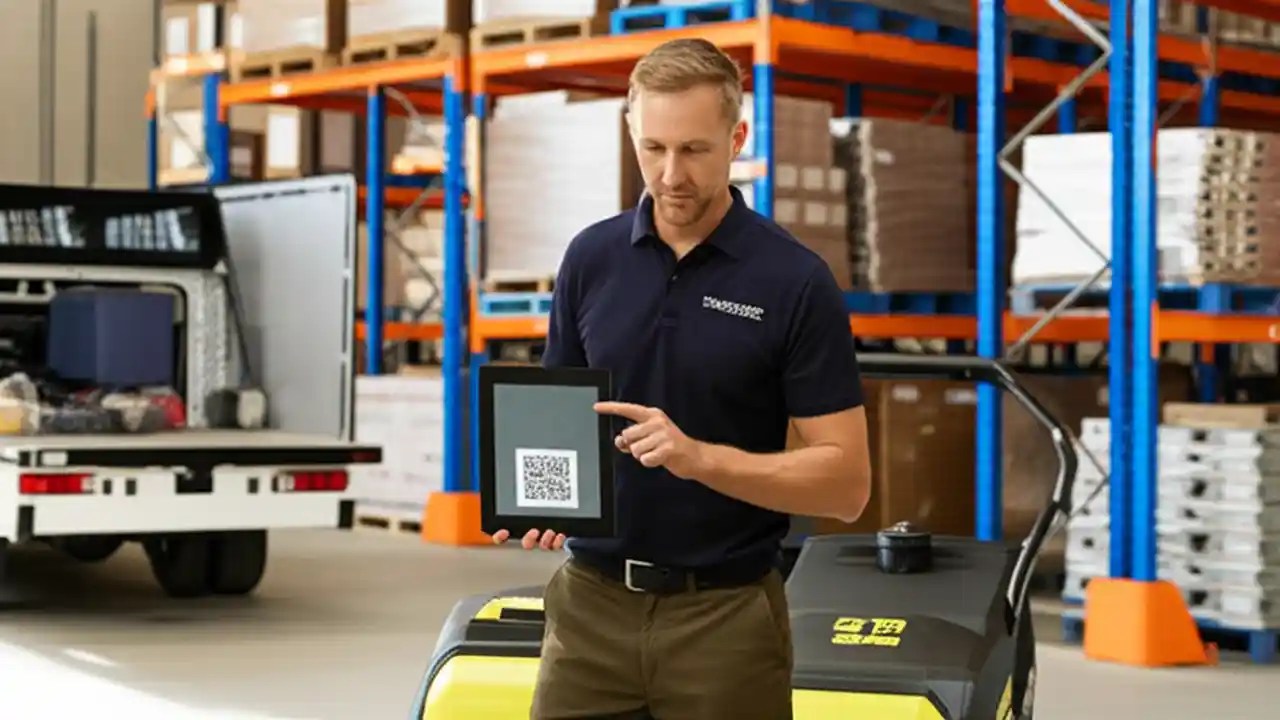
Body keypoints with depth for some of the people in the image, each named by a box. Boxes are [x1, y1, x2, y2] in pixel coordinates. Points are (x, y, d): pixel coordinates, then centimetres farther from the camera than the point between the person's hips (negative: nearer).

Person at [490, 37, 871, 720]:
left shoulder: (796, 282, -9)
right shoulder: (592, 258, 4)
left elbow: (846, 481, -11)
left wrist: (699, 457, -24)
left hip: (726, 613, -3)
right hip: (591, 603, 3)